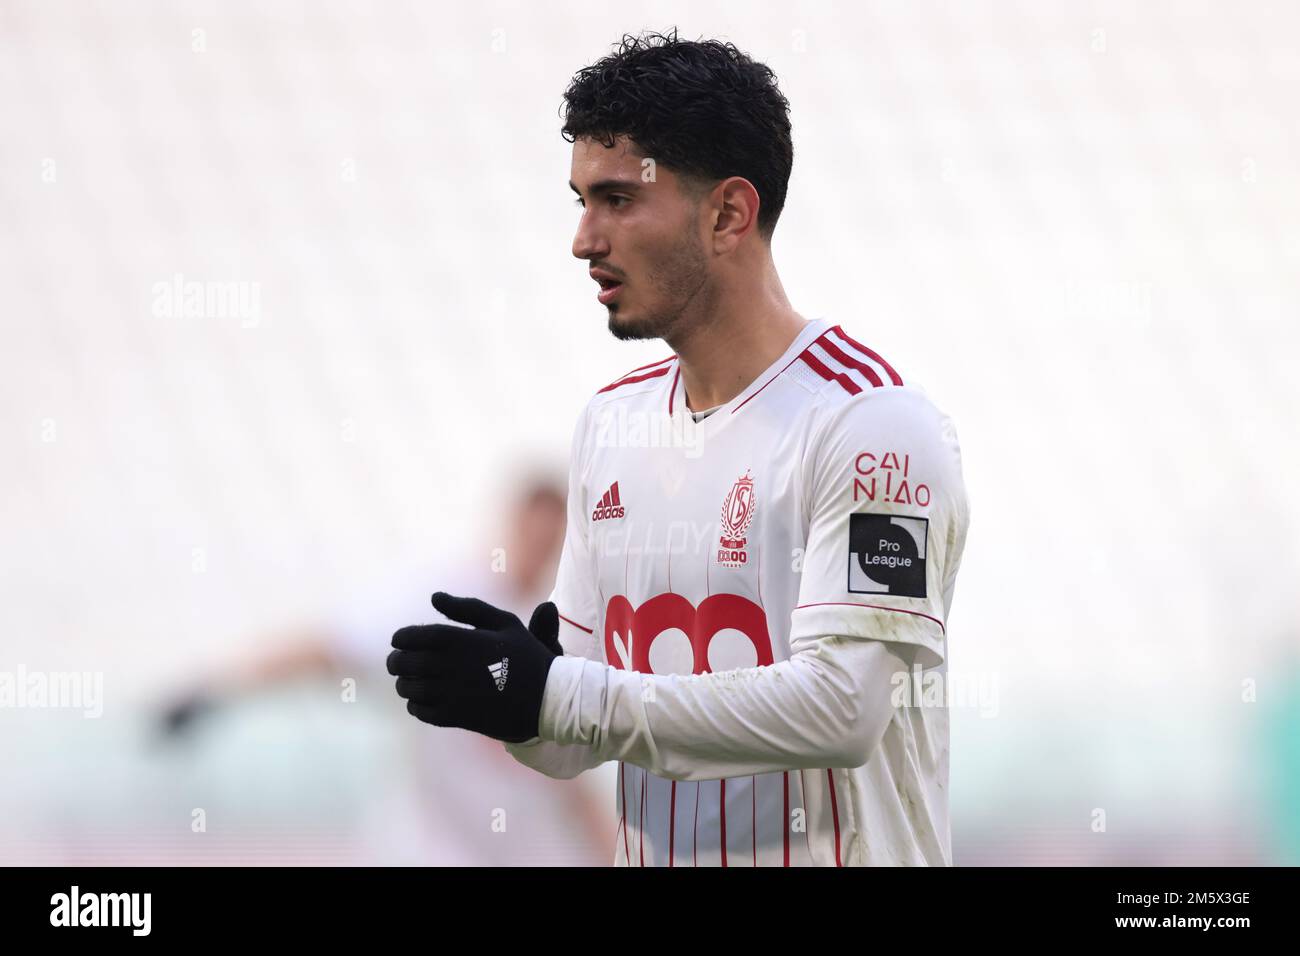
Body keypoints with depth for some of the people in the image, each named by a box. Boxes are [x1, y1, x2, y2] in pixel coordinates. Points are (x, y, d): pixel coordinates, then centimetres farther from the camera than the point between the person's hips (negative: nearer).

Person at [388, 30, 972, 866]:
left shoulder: (868, 419, -14)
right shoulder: (610, 421, 9)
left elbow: (841, 708, -24)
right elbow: (575, 746, 11)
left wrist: (551, 694, -22)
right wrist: (505, 695, -11)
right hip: (645, 854, 6)